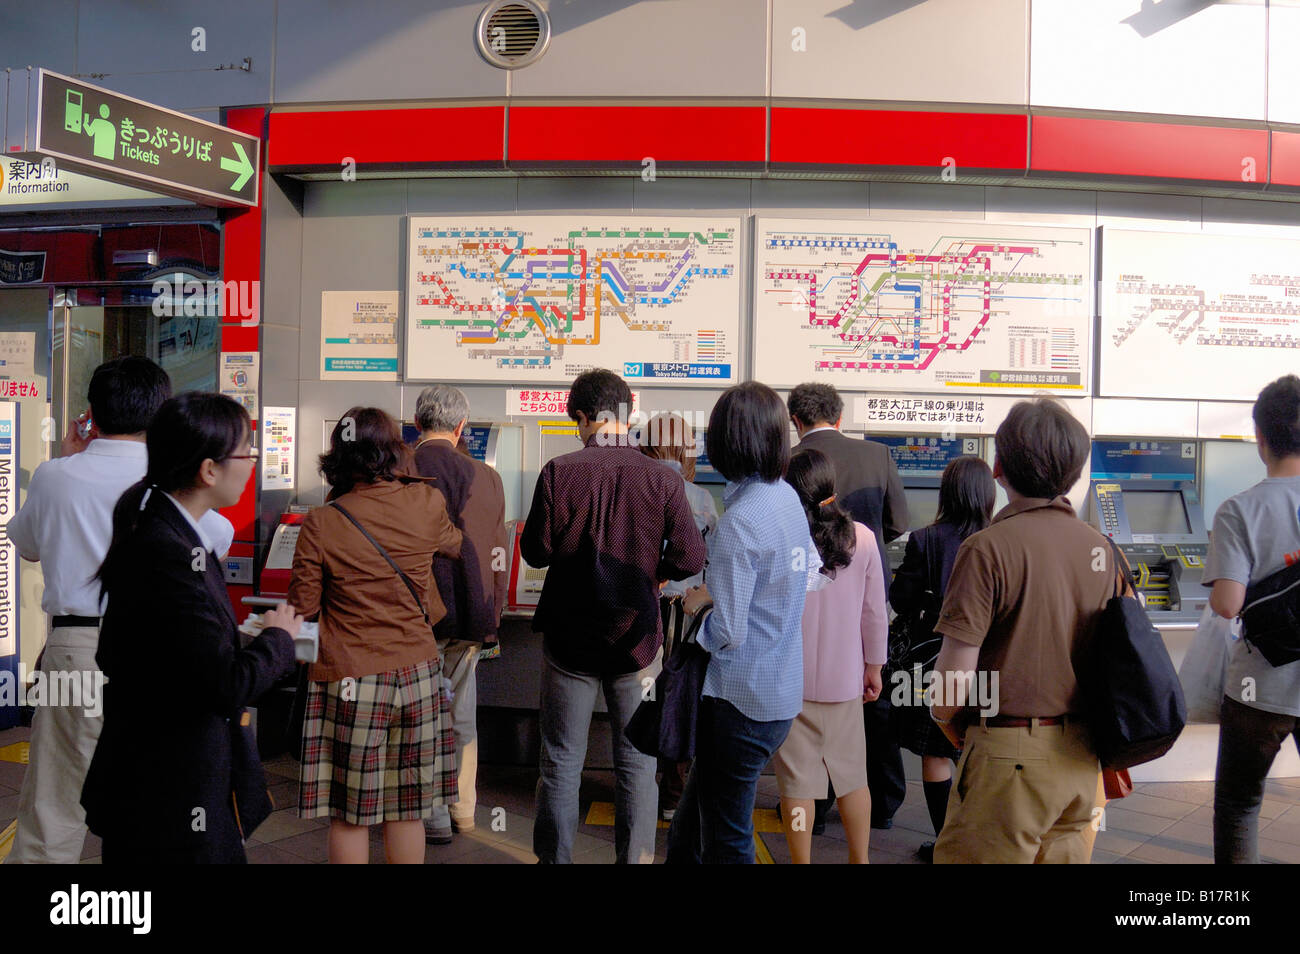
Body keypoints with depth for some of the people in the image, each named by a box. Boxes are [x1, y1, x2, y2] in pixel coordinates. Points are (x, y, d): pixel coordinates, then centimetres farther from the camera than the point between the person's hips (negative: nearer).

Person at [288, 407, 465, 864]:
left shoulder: (321, 524, -11)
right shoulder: (426, 504, -5)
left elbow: (303, 608, -4)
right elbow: (454, 544, 19)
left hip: (349, 679, -2)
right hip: (417, 672, 2)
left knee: (350, 815, 12)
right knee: (407, 809, 15)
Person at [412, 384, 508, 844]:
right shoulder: (486, 477, 0)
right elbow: (497, 556, 5)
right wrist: (490, 617, 15)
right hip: (470, 616, 4)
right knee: (462, 715, 16)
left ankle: (434, 818, 14)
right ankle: (463, 810, 28)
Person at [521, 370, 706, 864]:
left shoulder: (558, 471, -10)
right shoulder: (662, 479, -8)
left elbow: (535, 550, -6)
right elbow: (691, 560, -9)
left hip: (569, 640, 0)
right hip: (636, 639, 0)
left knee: (561, 764, 13)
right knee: (637, 766, 13)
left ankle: (554, 858, 23)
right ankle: (635, 859, 20)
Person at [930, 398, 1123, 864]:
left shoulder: (988, 548, -17)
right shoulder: (1100, 548, 4)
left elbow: (955, 671, -17)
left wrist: (945, 719, 3)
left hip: (1009, 755, -7)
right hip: (1081, 754, 7)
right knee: (1064, 853, 18)